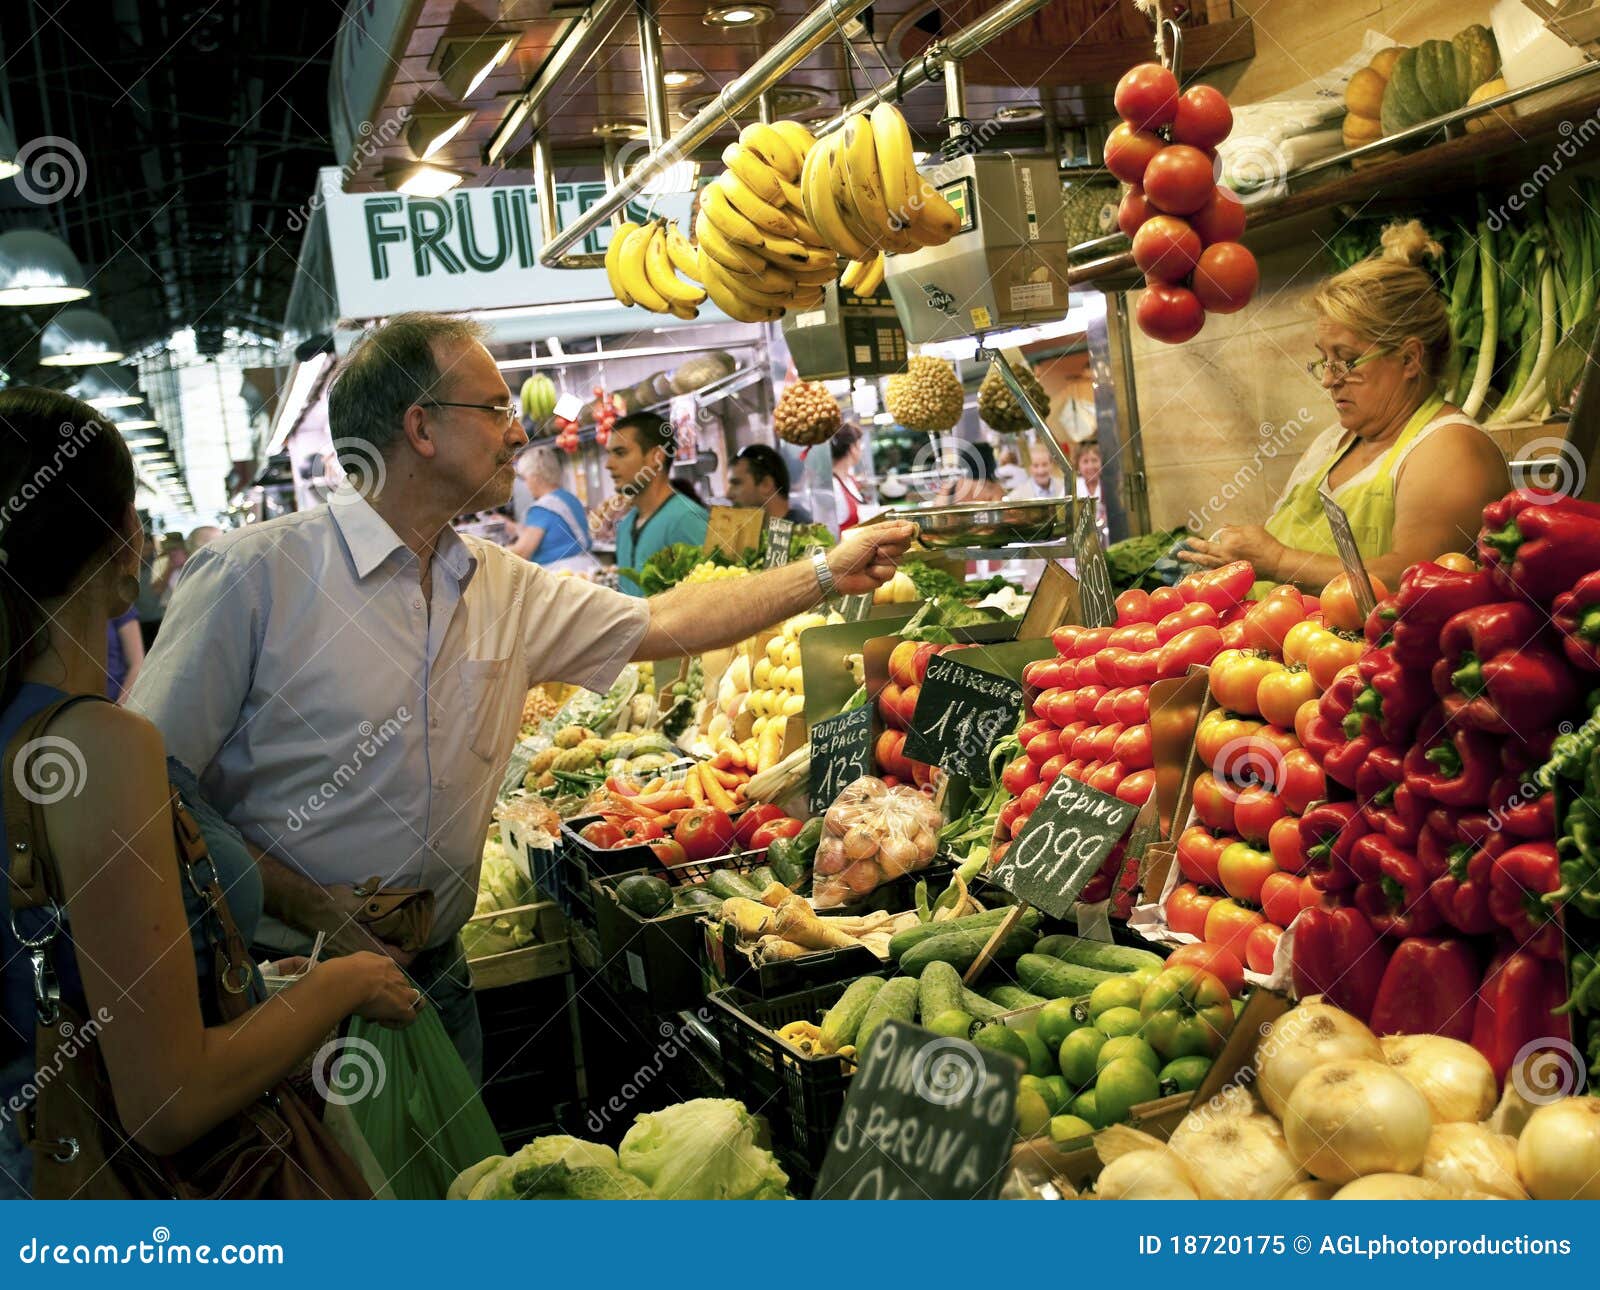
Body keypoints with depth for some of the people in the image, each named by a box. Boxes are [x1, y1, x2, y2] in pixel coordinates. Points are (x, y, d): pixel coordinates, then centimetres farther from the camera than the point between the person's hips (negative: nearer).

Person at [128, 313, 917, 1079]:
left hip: (434, 978, 6)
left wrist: (830, 572, 13)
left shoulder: (504, 589, 5)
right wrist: (313, 908, -20)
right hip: (285, 987, -5)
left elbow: (662, 625, 13)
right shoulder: (256, 575, -15)